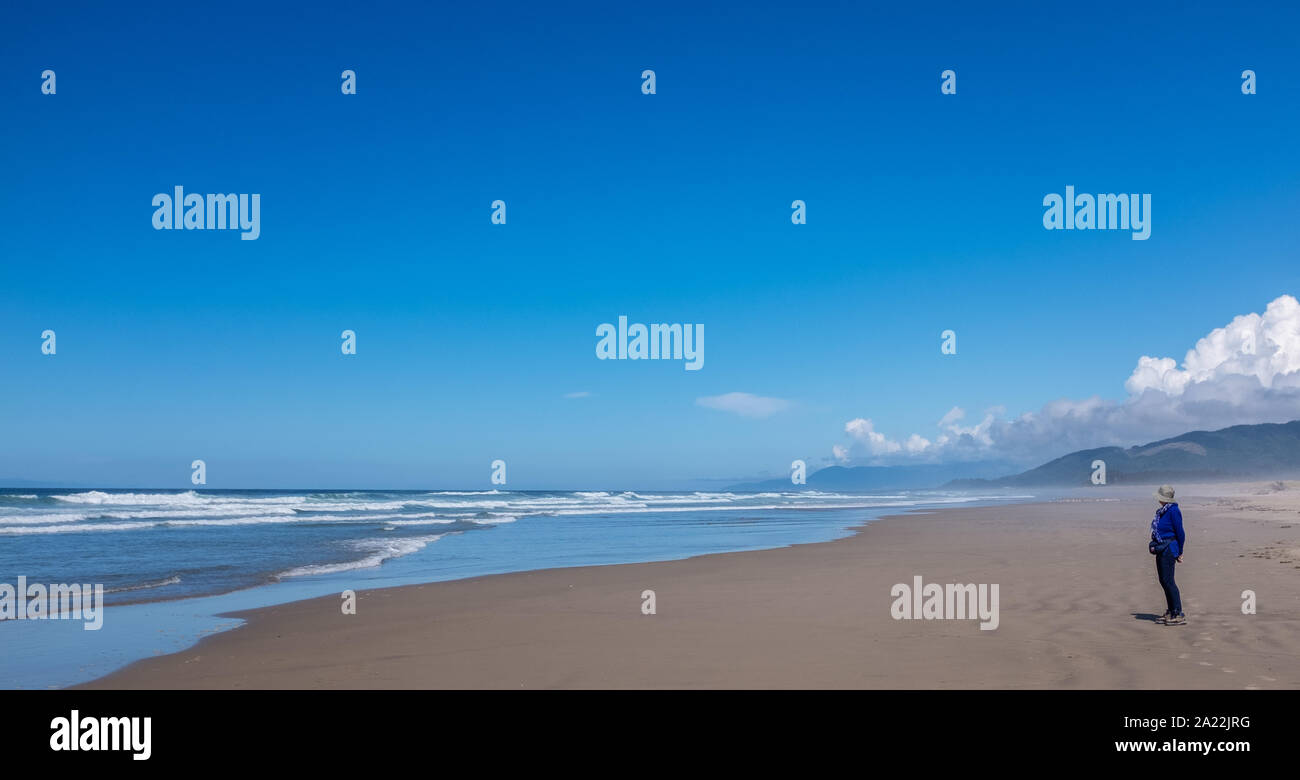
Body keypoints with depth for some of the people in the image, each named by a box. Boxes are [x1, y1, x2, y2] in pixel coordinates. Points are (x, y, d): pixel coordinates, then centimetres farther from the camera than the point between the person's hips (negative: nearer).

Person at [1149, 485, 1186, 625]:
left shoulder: (1173, 511, -16)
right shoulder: (1162, 511, 12)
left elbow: (1180, 533, -13)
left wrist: (1180, 552, -7)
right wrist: (1154, 545, 16)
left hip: (1169, 549, -10)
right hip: (1161, 549, 10)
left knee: (1168, 581, -9)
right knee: (1163, 580, 13)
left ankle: (1179, 615, -6)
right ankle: (1170, 612, 21)